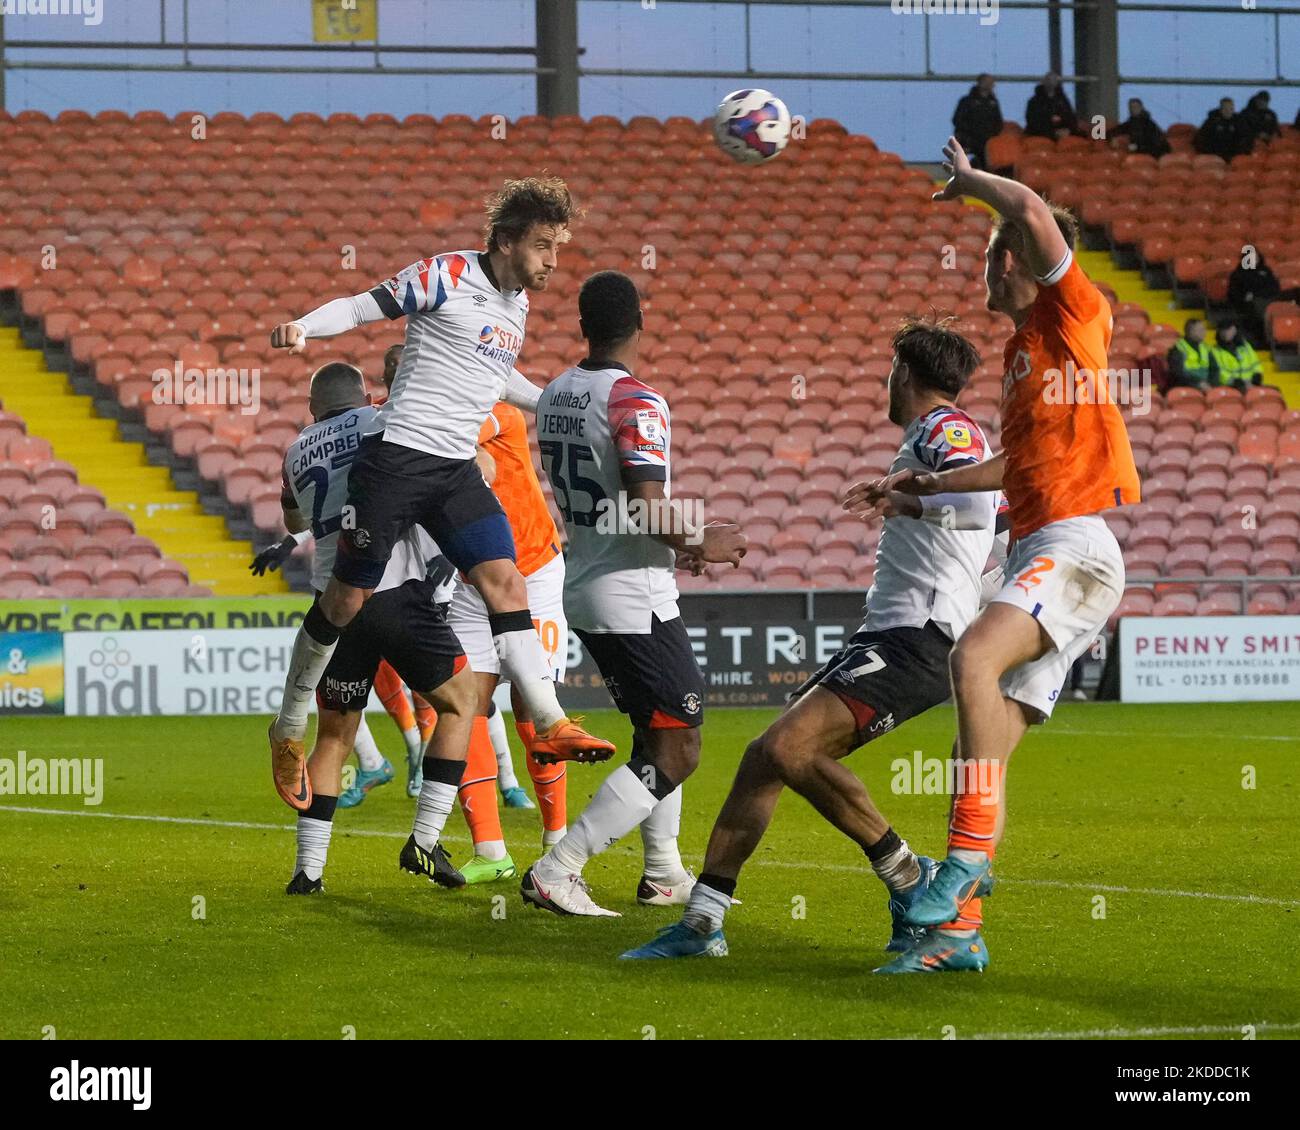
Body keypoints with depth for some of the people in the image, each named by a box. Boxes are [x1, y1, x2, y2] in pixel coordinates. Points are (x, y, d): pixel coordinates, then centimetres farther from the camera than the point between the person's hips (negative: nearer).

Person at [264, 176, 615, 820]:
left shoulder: (518, 302, 14)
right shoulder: (447, 276, -9)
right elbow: (362, 308, -10)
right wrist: (302, 328, -28)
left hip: (457, 470, 7)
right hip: (396, 457, -7)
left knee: (504, 580, -9)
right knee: (348, 599, 0)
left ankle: (549, 724, -15)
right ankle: (288, 730, 15)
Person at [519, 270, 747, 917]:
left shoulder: (555, 397, 7)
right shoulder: (636, 405, -19)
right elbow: (648, 512, -27)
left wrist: (673, 543, 20)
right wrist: (703, 542, -8)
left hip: (583, 590, 9)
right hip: (634, 599, -9)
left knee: (657, 734, 23)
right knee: (676, 754, -4)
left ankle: (663, 873, 29)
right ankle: (556, 871, -11)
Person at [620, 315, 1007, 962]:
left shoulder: (946, 429, -7)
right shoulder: (938, 437, 23)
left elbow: (977, 503, -27)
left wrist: (907, 502, -20)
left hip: (917, 639, -10)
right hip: (885, 636, 10)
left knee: (789, 747, -25)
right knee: (764, 756, 6)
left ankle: (908, 878, -12)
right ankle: (701, 922, 9)